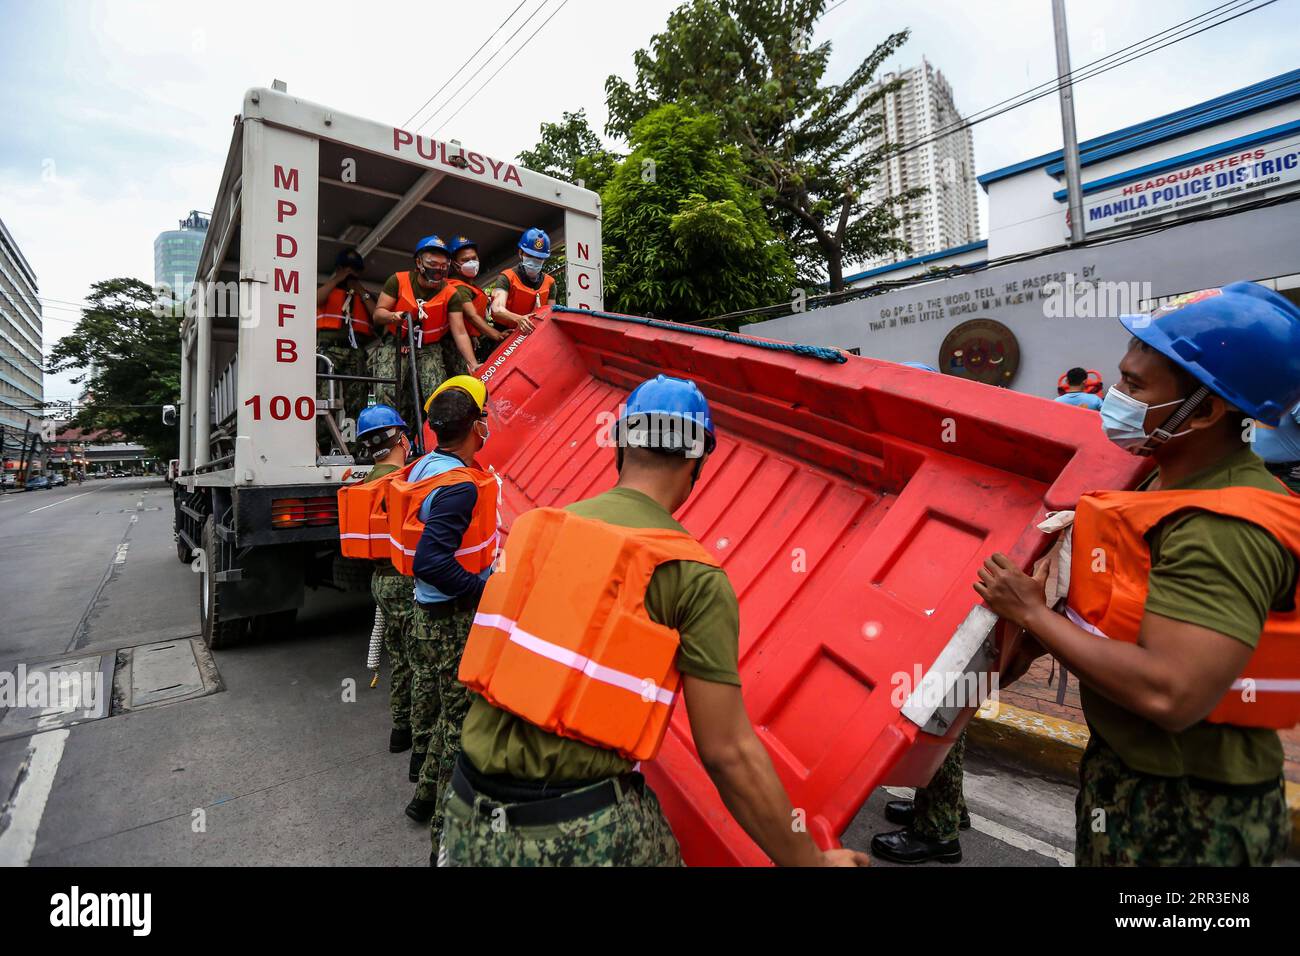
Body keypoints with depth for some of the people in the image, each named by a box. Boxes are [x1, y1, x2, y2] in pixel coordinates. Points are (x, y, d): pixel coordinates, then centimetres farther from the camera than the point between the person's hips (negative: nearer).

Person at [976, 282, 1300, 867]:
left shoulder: (1221, 530, -28)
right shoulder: (1177, 485, 3)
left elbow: (1171, 694, -34)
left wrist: (1033, 614, -25)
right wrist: (1037, 639, -3)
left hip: (1186, 816, -8)